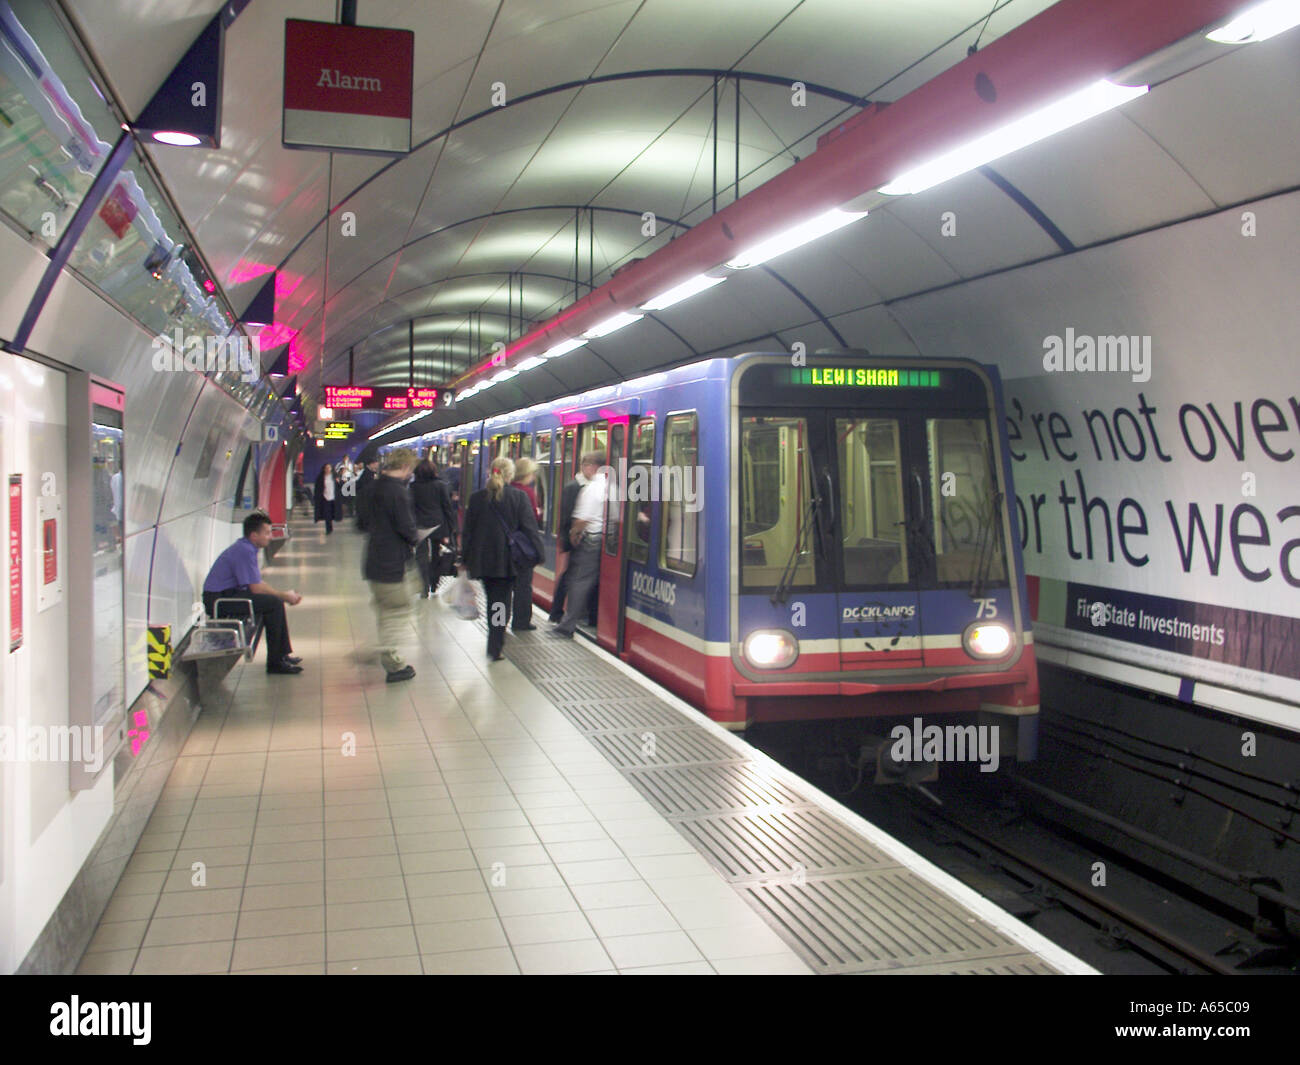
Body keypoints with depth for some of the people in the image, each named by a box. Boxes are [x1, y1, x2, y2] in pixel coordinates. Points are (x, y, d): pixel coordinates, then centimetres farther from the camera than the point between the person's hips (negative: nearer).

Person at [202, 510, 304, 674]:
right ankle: (275, 663, -12)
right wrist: (284, 596, -7)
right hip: (219, 600, -11)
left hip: (226, 594, 11)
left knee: (276, 601, 13)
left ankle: (283, 654, 15)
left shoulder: (246, 547, 13)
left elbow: (259, 583, 18)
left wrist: (284, 595, 6)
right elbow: (256, 588, -20)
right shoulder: (244, 551, -19)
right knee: (274, 603, -19)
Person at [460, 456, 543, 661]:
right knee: (501, 602, 2)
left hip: (482, 559, 3)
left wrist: (465, 557, 13)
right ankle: (495, 648, -5)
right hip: (507, 560, -3)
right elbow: (529, 527, -8)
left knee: (492, 600, 19)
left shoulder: (477, 497, 0)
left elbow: (468, 530, 5)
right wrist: (538, 553, -1)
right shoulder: (518, 497, -8)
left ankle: (496, 642, 31)